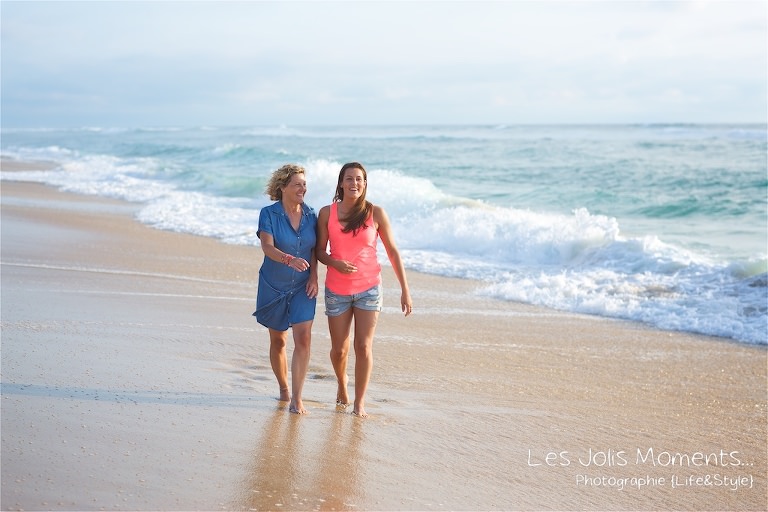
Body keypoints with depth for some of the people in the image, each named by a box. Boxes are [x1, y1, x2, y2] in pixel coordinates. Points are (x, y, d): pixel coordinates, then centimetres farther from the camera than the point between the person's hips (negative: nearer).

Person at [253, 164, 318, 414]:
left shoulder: (311, 215, 1)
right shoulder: (268, 214, -9)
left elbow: (314, 250, 7)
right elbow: (267, 247, -22)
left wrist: (314, 277, -6)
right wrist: (290, 260, -39)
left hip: (303, 287, 1)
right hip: (273, 287, -1)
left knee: (303, 338, -12)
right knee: (278, 340, 10)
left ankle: (296, 398, -9)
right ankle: (283, 388, 32)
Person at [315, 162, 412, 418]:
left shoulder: (376, 213, -4)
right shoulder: (327, 213, -2)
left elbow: (393, 252, 0)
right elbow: (319, 251, 4)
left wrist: (405, 290, -3)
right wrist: (335, 263, -19)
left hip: (369, 289, -1)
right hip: (337, 290, 1)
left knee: (364, 347, -5)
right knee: (339, 349, 9)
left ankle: (359, 402, 8)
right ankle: (342, 385, 40)